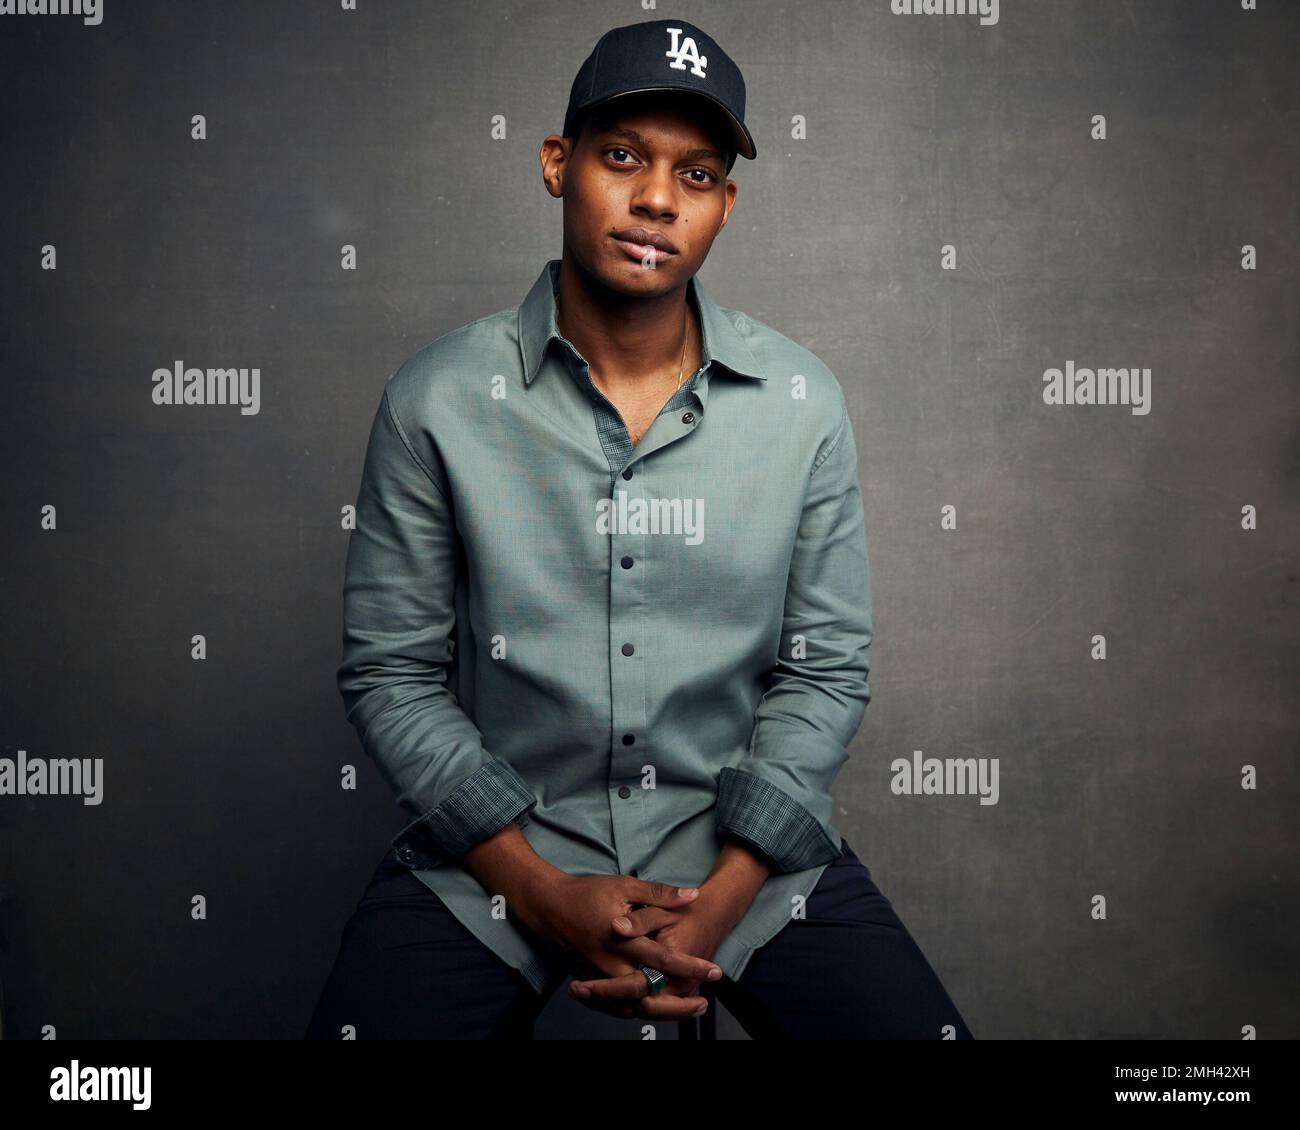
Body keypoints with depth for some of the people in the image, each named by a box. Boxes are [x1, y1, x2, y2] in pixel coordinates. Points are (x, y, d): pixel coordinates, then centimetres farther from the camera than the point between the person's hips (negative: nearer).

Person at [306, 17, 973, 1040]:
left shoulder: (803, 402, -3)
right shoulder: (437, 398, -6)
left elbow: (825, 669, -1)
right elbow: (391, 672, -4)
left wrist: (719, 906, -10)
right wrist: (545, 896, -12)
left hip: (742, 844, 1)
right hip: (499, 843, -1)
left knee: (918, 1025, -12)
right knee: (359, 1023, -19)